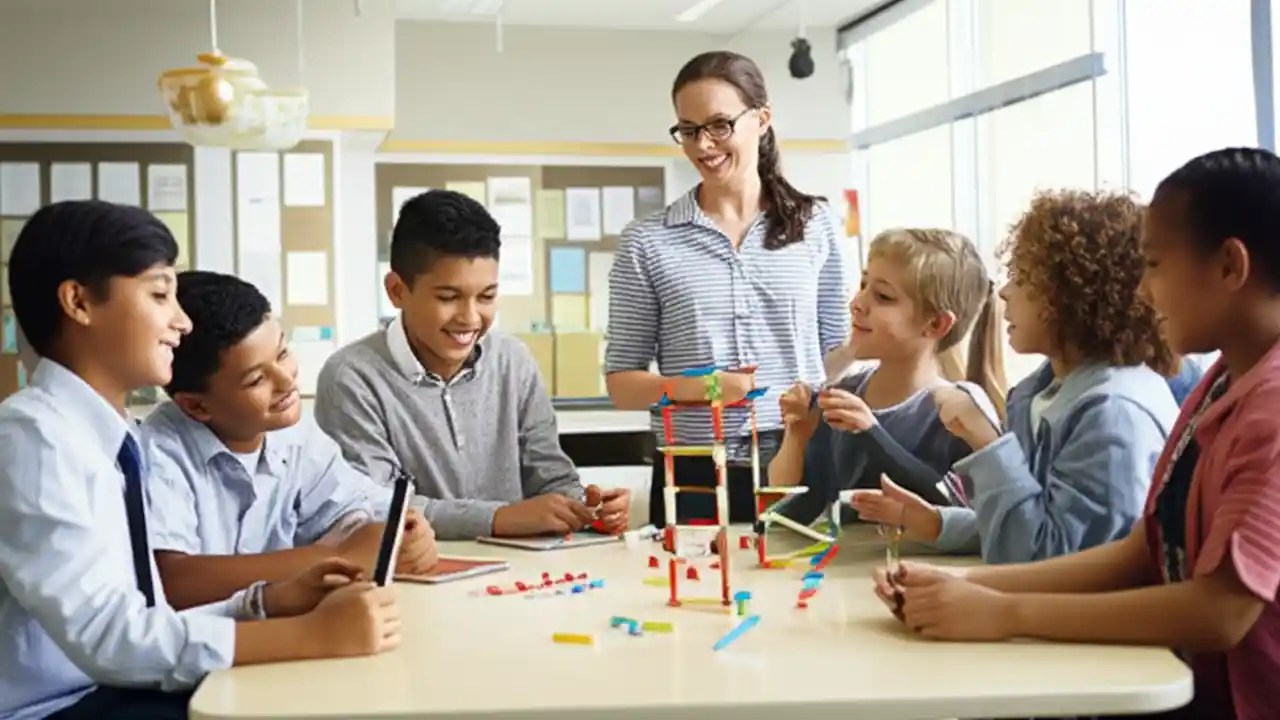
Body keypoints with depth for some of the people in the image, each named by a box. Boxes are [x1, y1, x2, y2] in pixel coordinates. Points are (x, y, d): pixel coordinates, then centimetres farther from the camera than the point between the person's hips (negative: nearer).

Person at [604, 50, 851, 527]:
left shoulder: (815, 224, 5)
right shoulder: (647, 242, 0)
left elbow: (837, 347, 12)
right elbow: (621, 382, 2)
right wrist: (690, 388, -16)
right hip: (694, 480, -1)